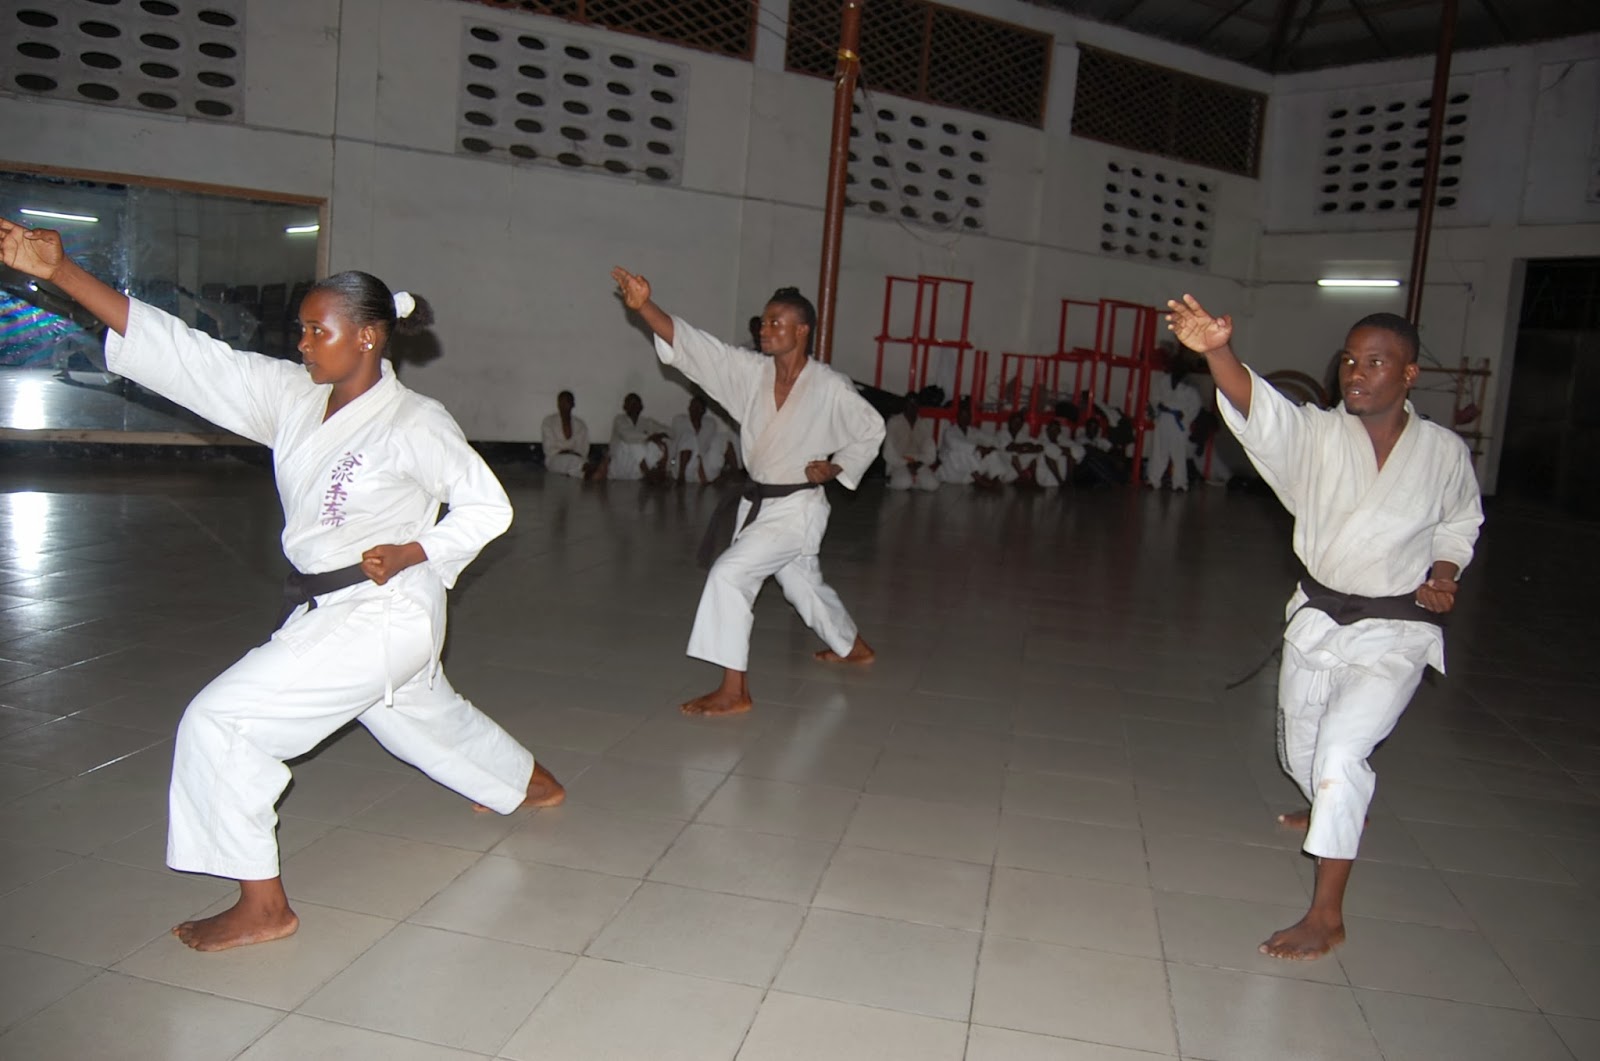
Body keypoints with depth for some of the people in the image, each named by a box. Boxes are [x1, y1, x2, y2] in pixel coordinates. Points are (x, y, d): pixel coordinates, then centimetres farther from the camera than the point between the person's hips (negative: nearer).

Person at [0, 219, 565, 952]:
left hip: (383, 615, -8)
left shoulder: (415, 423, -18)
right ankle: (533, 784, 53)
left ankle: (262, 904, 0)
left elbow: (488, 507, -8)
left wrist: (412, 553, -20)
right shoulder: (291, 396, -1)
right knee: (427, 717, 27)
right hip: (326, 609, 8)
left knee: (223, 720, -13)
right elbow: (180, 352, -6)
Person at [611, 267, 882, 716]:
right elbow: (692, 344, -15)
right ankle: (853, 647, 52)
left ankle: (734, 691, -11)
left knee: (729, 574, -20)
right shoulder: (751, 371, -6)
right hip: (758, 502, 6)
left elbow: (871, 430, 1)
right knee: (804, 584, 24)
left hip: (796, 509, -6)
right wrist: (643, 307, -28)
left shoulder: (831, 388, -16)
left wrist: (835, 467, -11)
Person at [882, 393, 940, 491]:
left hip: (919, 464, 3)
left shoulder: (925, 425, 8)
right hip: (898, 464, -3)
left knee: (932, 484, -25)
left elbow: (930, 454, 6)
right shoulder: (893, 422, -3)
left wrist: (919, 463, -13)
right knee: (903, 483, -35)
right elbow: (889, 453, -6)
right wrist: (906, 464, -13)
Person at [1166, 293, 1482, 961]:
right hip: (1317, 619, 3)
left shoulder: (1445, 452, -8)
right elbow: (1260, 410, -33)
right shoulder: (1317, 435, -11)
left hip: (1394, 635, -3)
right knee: (1300, 750, 20)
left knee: (1340, 752, -20)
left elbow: (1460, 521, 12)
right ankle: (1336, 811, 58)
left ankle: (1327, 915, -6)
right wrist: (1217, 353, -51)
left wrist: (1444, 573, -7)